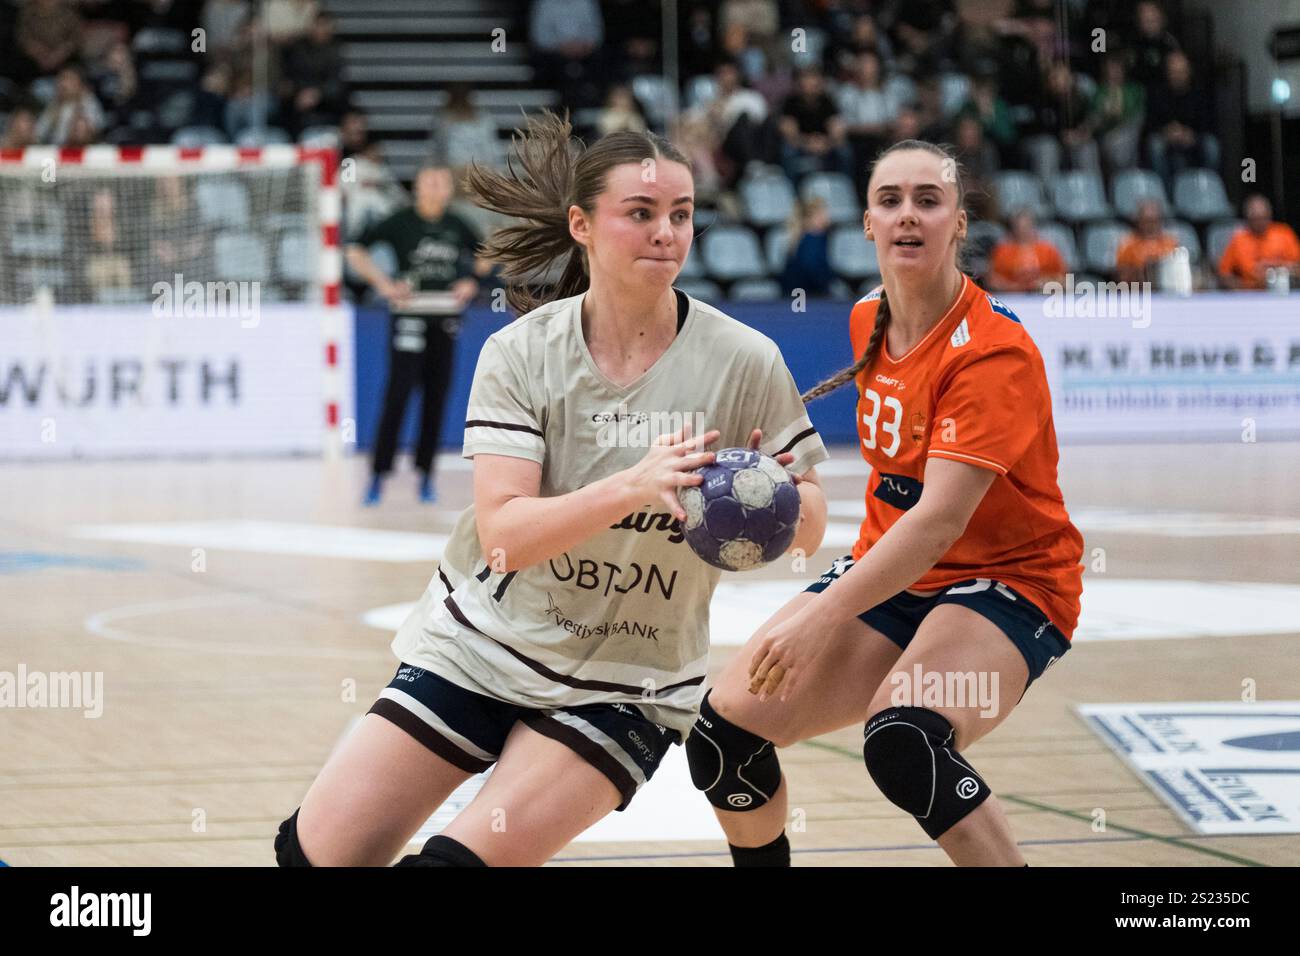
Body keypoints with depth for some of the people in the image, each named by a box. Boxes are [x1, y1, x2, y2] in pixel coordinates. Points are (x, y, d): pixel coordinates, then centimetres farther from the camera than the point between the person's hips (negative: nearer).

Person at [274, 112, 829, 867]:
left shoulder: (744, 361, -11)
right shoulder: (521, 353, -10)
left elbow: (808, 528, -7)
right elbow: (505, 532, -21)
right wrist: (633, 486, -37)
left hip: (626, 686, -2)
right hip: (480, 643, 2)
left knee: (468, 858, -20)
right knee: (321, 850, 0)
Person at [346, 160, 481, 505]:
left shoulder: (457, 227, 7)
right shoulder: (401, 222, -5)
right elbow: (355, 251, -3)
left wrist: (470, 284, 6)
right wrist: (383, 283, -11)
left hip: (445, 320, 4)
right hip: (409, 317, -4)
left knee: (436, 399, 5)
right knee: (397, 396, -9)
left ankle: (425, 475, 13)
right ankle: (379, 475, -6)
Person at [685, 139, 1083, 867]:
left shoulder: (994, 352, -21)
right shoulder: (868, 320, 2)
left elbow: (941, 520, -31)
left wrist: (822, 619, -36)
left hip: (1009, 582, -7)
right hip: (891, 571, 7)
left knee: (902, 740, -36)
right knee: (727, 724, -8)